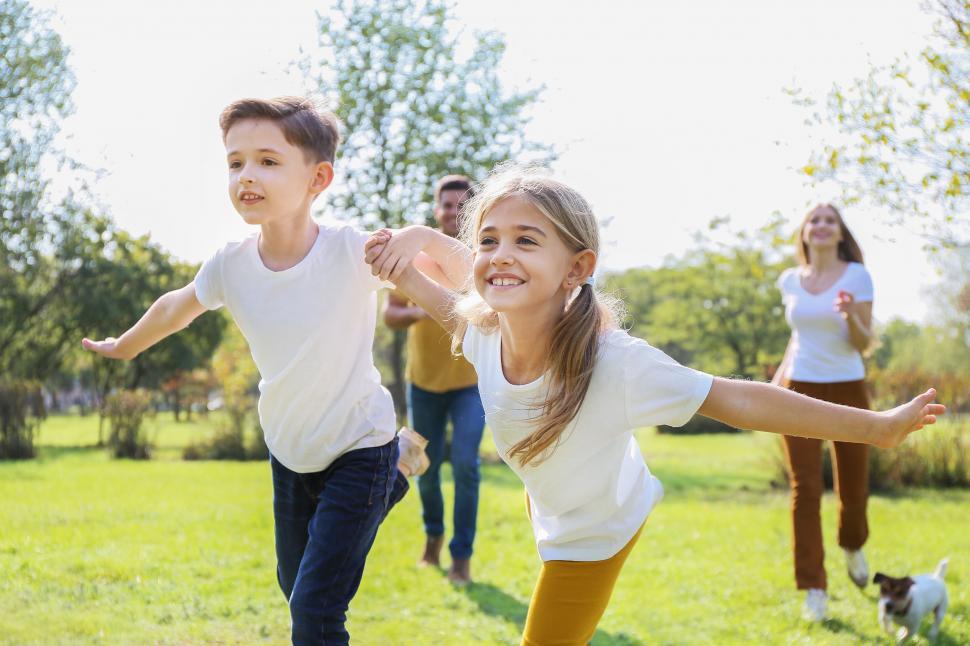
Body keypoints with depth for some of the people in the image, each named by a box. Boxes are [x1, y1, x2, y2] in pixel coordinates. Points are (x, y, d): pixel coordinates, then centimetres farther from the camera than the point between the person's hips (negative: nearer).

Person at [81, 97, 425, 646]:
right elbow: (175, 309, 6)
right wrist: (122, 347, 23)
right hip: (290, 452, 5)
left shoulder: (351, 251, -27)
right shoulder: (230, 265, -15)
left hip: (358, 448, -5)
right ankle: (383, 493, 49)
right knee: (294, 584, 27)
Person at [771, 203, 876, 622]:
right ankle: (813, 589, -3)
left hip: (847, 390, -1)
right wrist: (779, 376, 15)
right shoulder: (790, 281, 6)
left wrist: (850, 314, -27)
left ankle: (853, 547, 42)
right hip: (800, 390, 2)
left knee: (853, 486, 8)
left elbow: (863, 343, -8)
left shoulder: (857, 276, -4)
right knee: (805, 488, -7)